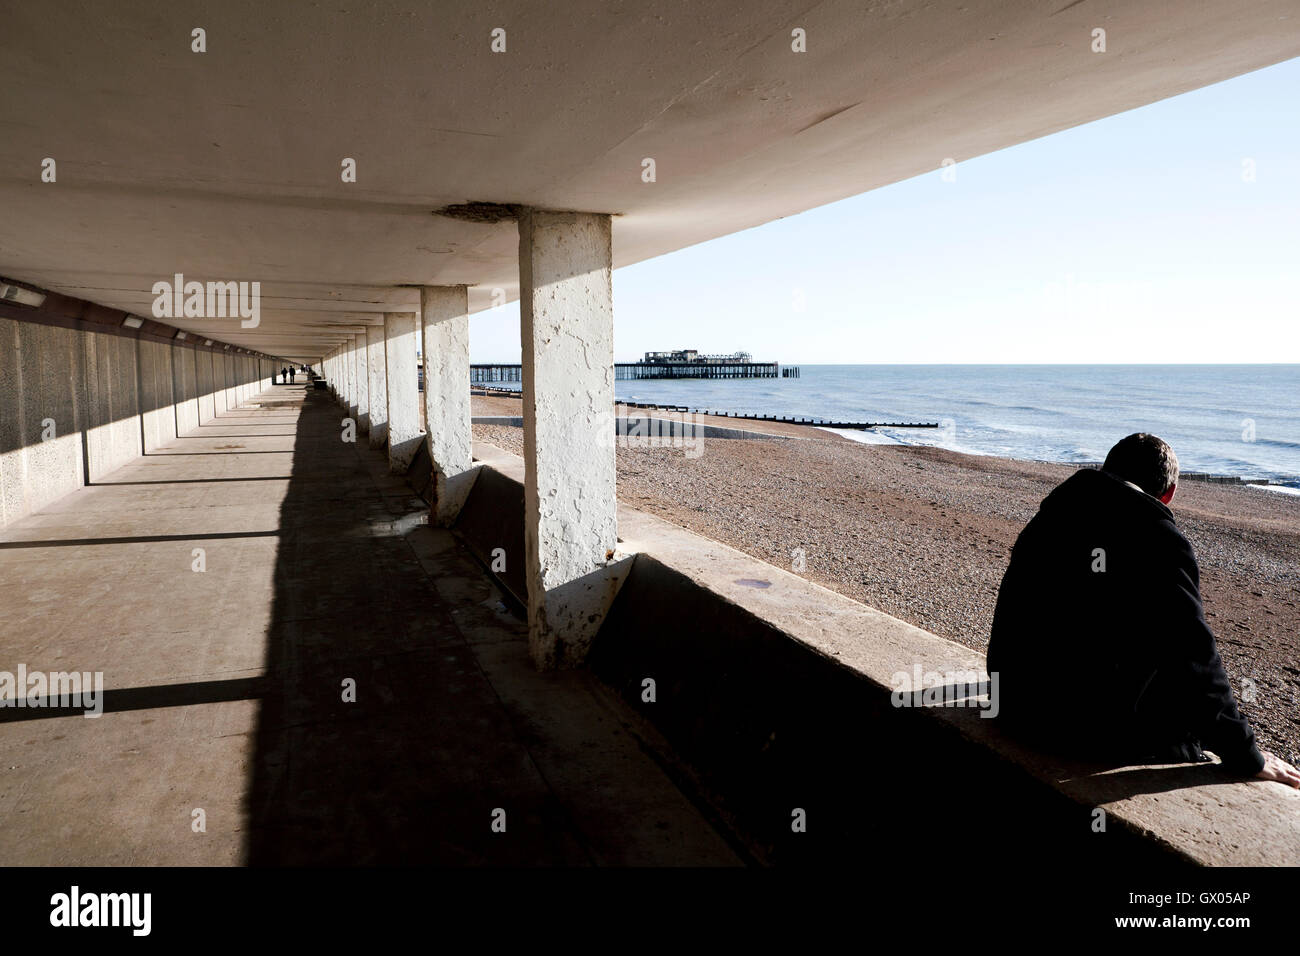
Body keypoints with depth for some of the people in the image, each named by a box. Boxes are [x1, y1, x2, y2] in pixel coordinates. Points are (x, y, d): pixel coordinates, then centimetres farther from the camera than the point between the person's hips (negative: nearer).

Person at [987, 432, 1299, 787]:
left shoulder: (1048, 517, 8)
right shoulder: (1162, 541, -12)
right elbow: (1193, 656, -12)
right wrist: (1246, 757, 0)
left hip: (1017, 711, 7)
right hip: (1096, 733, -7)